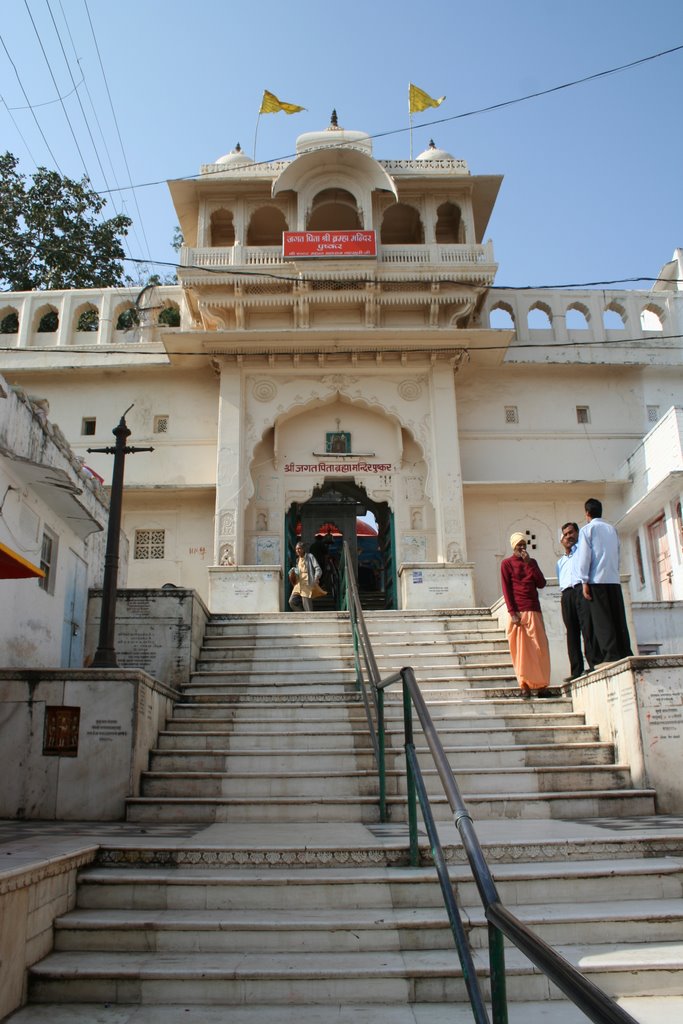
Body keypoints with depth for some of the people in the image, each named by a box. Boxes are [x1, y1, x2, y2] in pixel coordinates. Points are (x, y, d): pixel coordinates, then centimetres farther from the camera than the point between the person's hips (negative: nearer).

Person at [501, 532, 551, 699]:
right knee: (520, 649, -3)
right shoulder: (507, 563, 5)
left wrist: (529, 563, -2)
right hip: (517, 611, -3)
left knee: (539, 647, -2)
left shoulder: (532, 562, 17)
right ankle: (524, 686, 0)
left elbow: (541, 584, 5)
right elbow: (506, 589, -2)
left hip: (534, 611, 4)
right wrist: (512, 612, -12)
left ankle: (541, 685, 2)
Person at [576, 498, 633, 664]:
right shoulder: (612, 529, 16)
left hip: (597, 580, -5)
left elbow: (584, 556, -7)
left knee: (602, 619, -6)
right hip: (614, 579, 5)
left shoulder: (587, 529, 0)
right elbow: (617, 554, 17)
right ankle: (625, 653, 1)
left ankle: (611, 655, -13)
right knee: (618, 618, 5)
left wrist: (584, 581, -7)